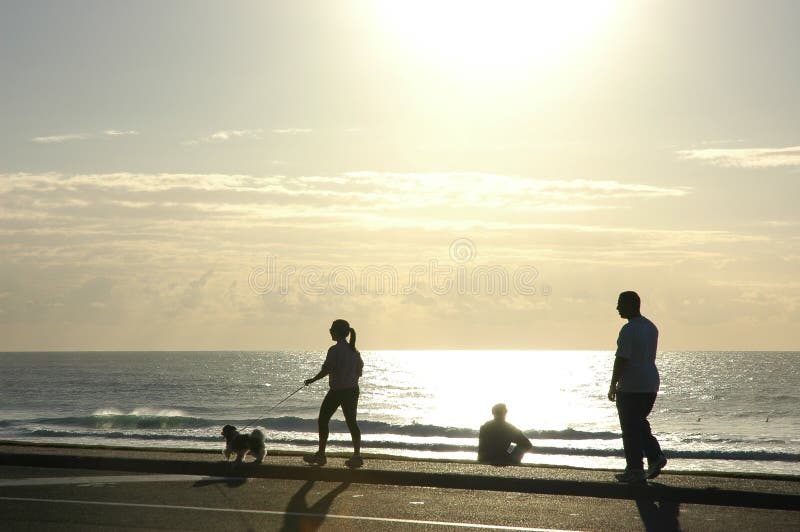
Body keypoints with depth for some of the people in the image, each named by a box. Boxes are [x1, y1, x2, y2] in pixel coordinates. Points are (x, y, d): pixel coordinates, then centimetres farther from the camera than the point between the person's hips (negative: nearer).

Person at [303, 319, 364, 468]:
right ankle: (357, 456, 3)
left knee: (323, 421, 6)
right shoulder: (354, 351, 7)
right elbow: (359, 371, 11)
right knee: (351, 422, 8)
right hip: (352, 391, 7)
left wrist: (312, 380, -5)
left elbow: (326, 370, -17)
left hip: (337, 391, -7)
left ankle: (321, 455, 10)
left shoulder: (334, 350, -15)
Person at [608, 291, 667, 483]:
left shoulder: (628, 330, -16)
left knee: (630, 427, 0)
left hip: (631, 386, -9)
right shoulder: (651, 327, 12)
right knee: (640, 423, 20)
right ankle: (655, 456, 6)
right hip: (651, 384, 9)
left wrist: (613, 385, -13)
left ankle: (635, 470, 2)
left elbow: (621, 360, -20)